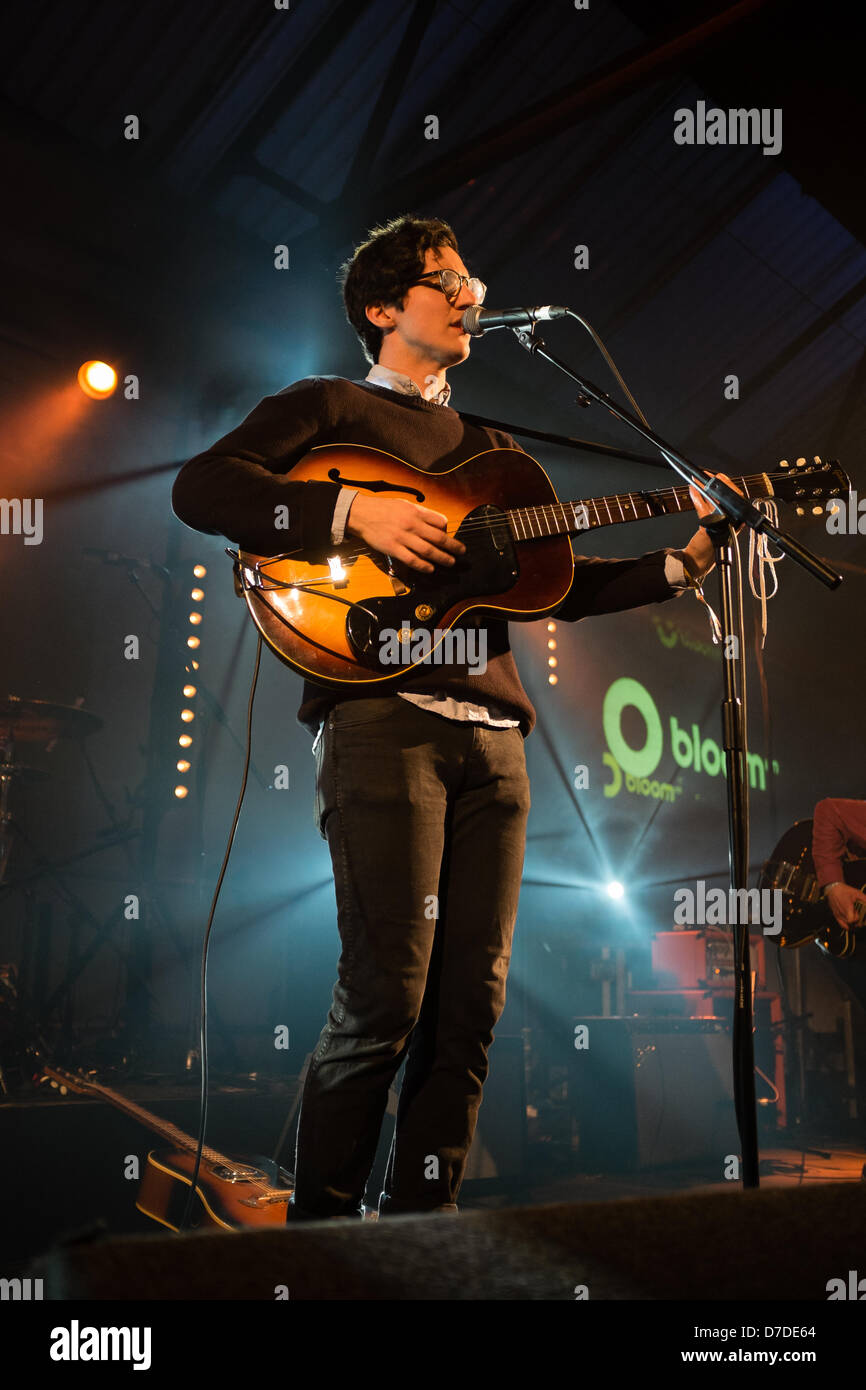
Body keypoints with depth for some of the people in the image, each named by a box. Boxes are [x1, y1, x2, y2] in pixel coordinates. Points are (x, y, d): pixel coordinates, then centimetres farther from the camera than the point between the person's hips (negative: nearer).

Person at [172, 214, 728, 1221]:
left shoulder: (489, 450, 29)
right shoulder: (328, 408, 11)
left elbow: (554, 587, 24)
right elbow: (200, 488, -5)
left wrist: (683, 562, 13)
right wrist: (352, 510, -15)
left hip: (492, 732, 6)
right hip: (383, 717, -6)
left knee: (471, 1002, 4)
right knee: (386, 997, -9)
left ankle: (421, 1219, 16)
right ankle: (321, 1225, 10)